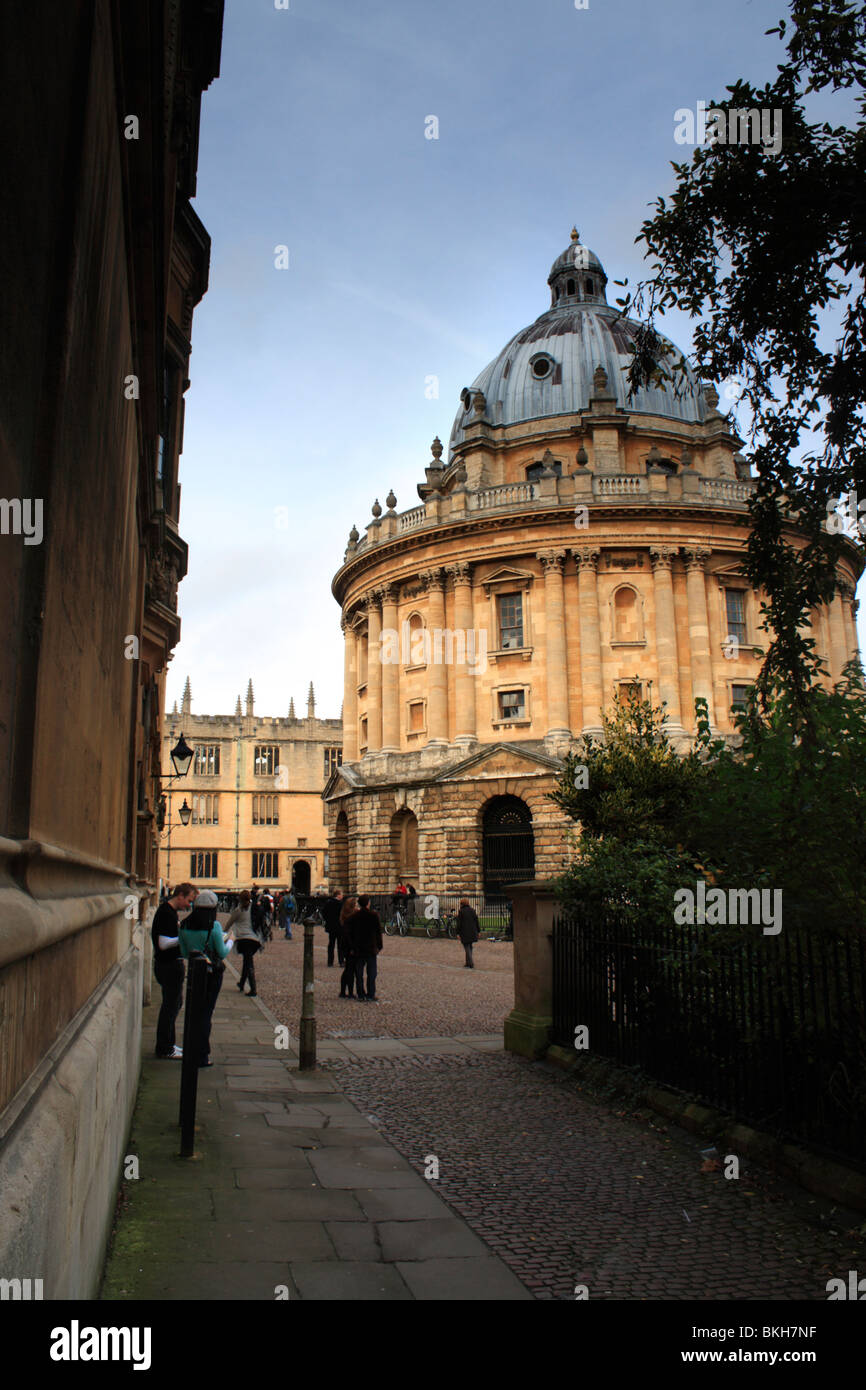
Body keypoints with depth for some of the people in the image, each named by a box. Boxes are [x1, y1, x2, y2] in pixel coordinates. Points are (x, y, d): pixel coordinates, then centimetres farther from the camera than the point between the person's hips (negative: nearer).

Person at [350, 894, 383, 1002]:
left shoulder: (354, 917, -1)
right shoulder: (374, 916, -8)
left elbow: (350, 934, 3)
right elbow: (378, 932, -4)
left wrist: (352, 947, 10)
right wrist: (379, 946, 6)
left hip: (358, 949, 2)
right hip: (371, 949, -2)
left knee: (359, 974, 9)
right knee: (371, 974, 4)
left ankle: (361, 995, 11)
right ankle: (370, 996, 4)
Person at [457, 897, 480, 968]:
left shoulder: (461, 911, -9)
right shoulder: (472, 910, 5)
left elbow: (459, 923, -10)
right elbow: (476, 921, 7)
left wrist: (458, 933, -6)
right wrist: (478, 931, 13)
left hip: (465, 933, -5)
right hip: (473, 932, 5)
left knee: (467, 948, 0)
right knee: (470, 947, 16)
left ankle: (471, 964, -7)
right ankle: (468, 963, 19)